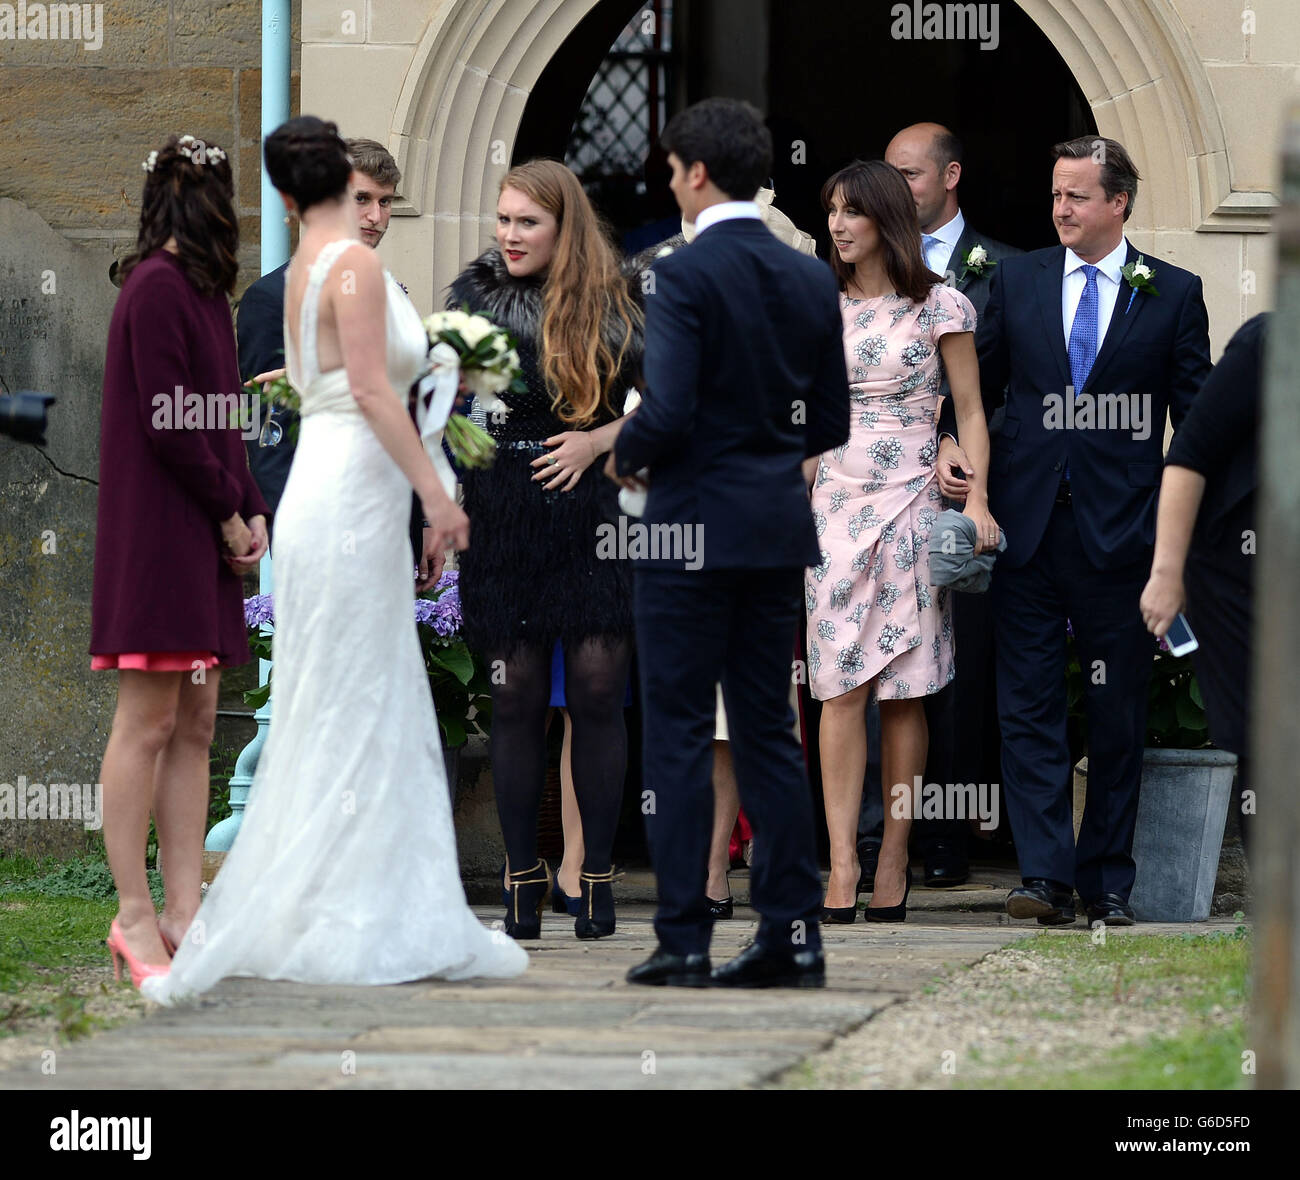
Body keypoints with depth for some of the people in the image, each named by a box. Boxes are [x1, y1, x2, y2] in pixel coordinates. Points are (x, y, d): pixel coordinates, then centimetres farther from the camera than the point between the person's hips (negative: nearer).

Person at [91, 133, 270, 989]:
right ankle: (135, 916, -5)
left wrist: (251, 510, 6)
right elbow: (167, 425, -17)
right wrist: (232, 514, -9)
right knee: (149, 722, -7)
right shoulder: (158, 289, -12)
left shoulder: (200, 293, 16)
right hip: (160, 531, -10)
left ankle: (182, 912, 9)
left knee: (194, 725, 7)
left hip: (203, 540, 10)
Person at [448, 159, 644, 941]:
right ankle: (524, 878, 7)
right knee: (517, 693, 0)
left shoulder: (614, 306, 6)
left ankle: (597, 875, 2)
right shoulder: (479, 297, 8)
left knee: (597, 687, -4)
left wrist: (598, 441, -6)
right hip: (507, 514, 1)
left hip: (595, 512, -1)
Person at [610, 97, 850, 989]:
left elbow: (668, 410, -20)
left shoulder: (686, 275, -13)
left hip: (695, 528, -6)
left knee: (679, 733, -1)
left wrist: (625, 458, -1)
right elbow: (831, 424, 11)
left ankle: (684, 940, -3)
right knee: (769, 731, 11)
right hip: (780, 525, 6)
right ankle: (792, 934, 9)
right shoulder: (812, 280, 8)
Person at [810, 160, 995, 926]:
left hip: (910, 508, -3)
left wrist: (977, 497, -11)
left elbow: (970, 410, 1)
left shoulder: (938, 307, 0)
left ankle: (894, 860, 4)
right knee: (842, 689, -6)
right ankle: (842, 865, -11)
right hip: (835, 508, 3)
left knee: (905, 691, 0)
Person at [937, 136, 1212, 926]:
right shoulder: (1017, 281, 10)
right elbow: (982, 382, 15)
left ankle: (1108, 881, 13)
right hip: (1028, 525, 2)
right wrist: (952, 442, -4)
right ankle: (1047, 875, -6)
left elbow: (1197, 415, 4)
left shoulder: (1173, 293, 4)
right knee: (1029, 707, -4)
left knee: (1119, 714, 5)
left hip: (1119, 533, -2)